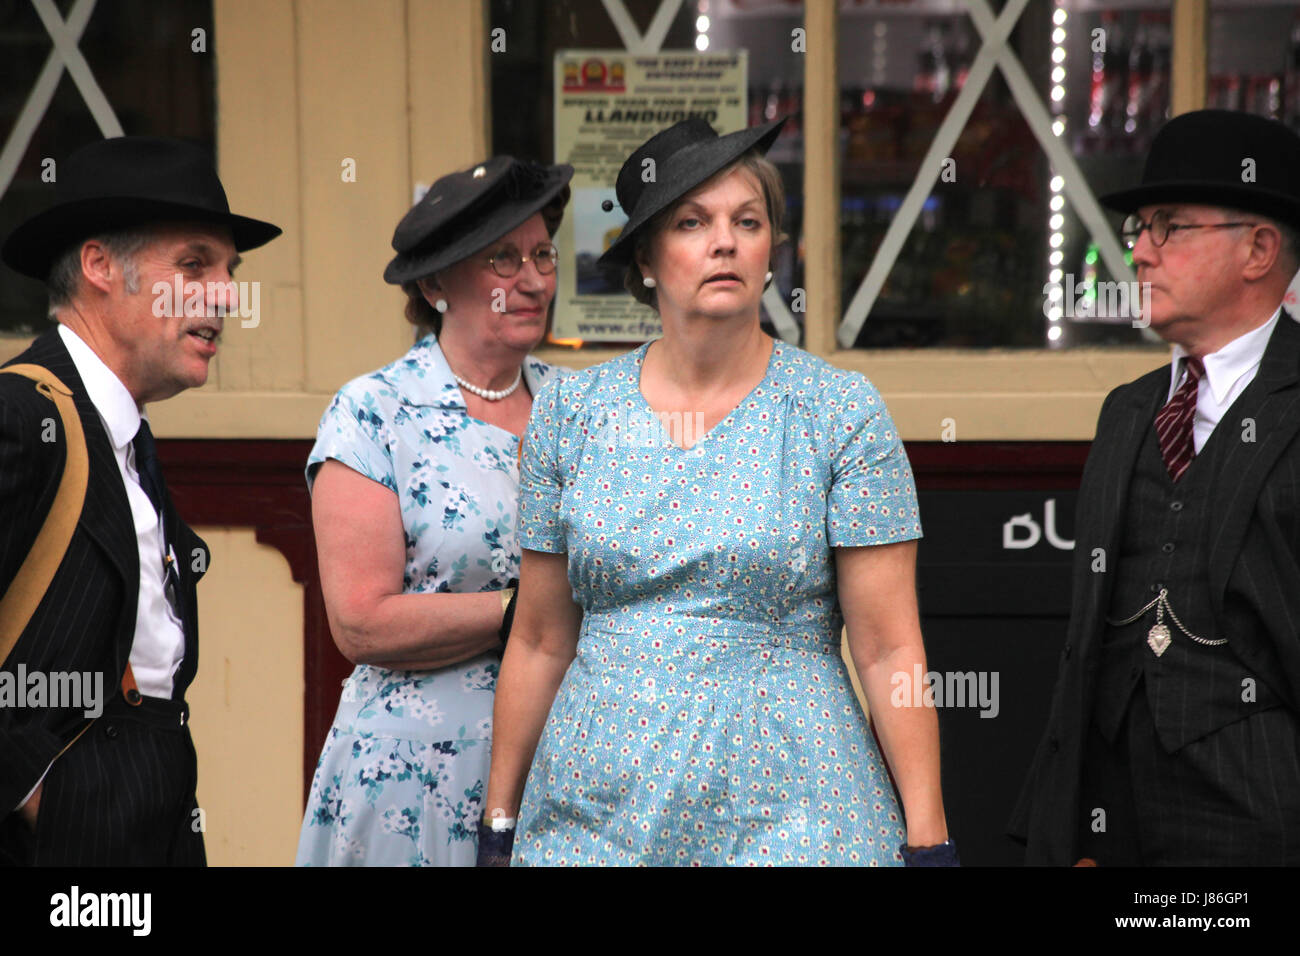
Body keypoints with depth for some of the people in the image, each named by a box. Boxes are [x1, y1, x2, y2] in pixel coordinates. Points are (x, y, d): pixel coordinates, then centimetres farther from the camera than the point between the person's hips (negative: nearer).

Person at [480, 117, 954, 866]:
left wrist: (929, 838, -11)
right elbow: (540, 642, 9)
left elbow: (889, 649, -6)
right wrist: (499, 825, 8)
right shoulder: (572, 412, 5)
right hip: (597, 805, 2)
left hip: (789, 810, -2)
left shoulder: (840, 411, -3)